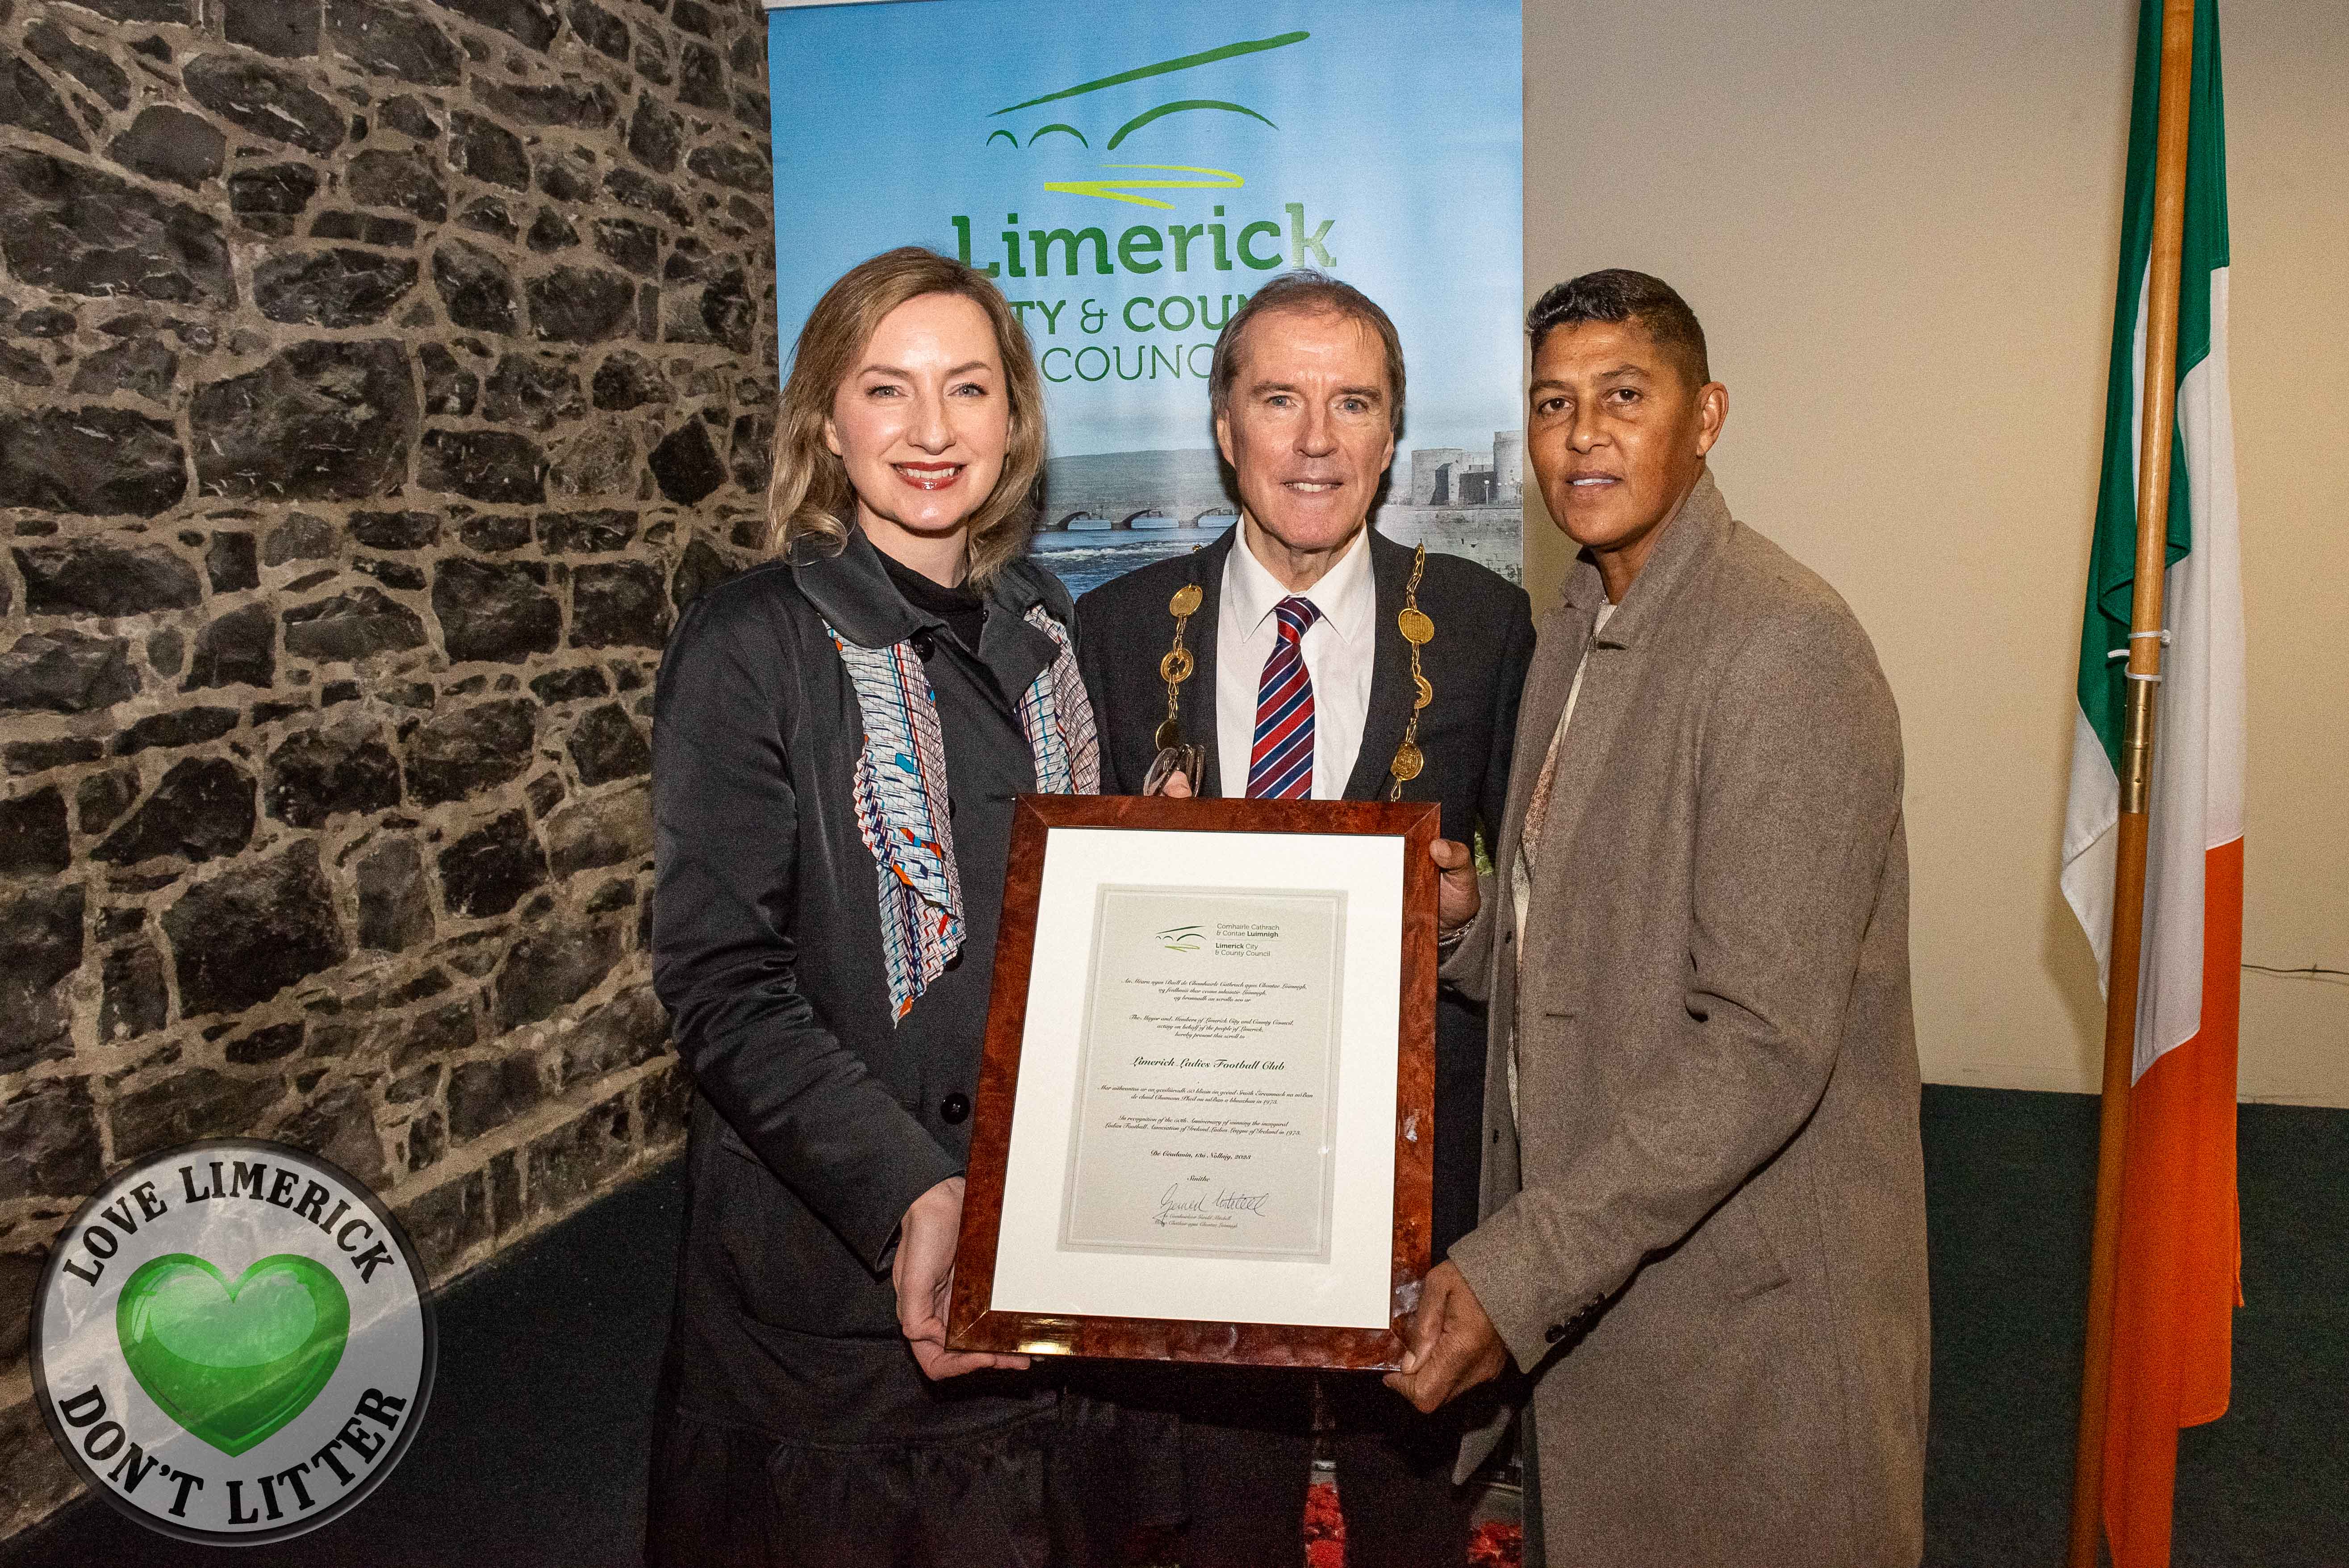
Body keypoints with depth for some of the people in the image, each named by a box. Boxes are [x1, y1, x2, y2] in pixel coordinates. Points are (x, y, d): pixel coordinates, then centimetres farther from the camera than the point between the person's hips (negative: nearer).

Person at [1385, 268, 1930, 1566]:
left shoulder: (1787, 650, -22)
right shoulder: (1580, 622, 8)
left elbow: (1762, 1046, -26)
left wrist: (1519, 1268, -27)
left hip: (1743, 1289, -8)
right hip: (1592, 1244, 8)